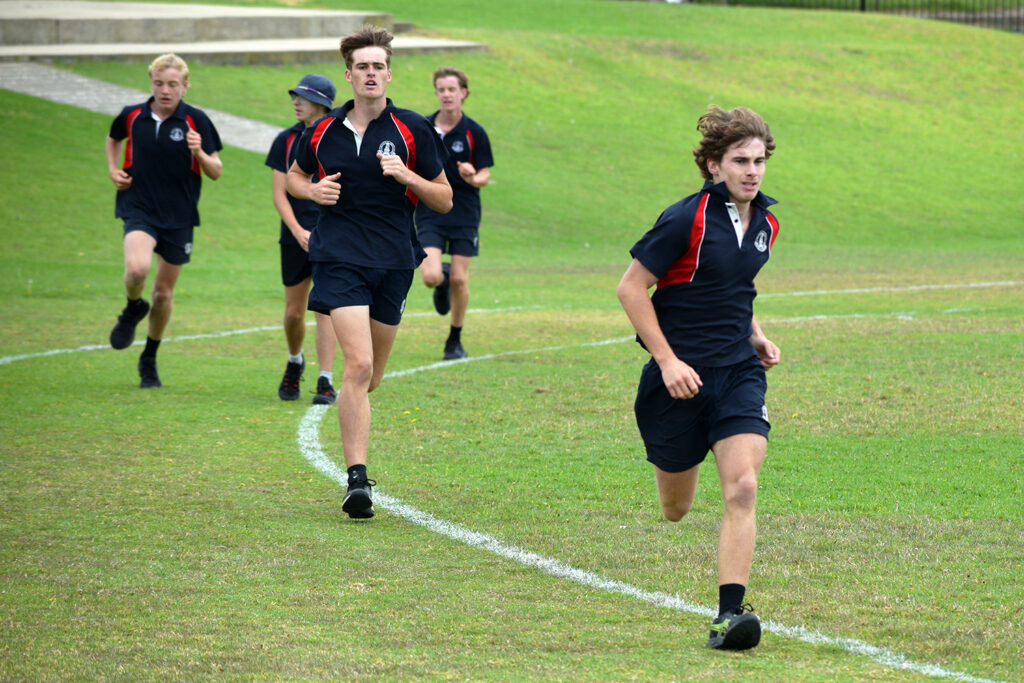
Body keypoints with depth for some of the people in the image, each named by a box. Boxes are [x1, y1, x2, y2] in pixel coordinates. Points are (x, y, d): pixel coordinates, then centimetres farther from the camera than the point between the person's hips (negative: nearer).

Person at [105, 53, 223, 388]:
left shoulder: (196, 121, -6)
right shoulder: (132, 116, 0)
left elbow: (216, 171, -2)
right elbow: (114, 139, 23)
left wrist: (199, 153, -22)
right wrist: (113, 169, 7)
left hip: (179, 216, 0)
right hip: (139, 208, 0)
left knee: (164, 292, 8)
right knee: (137, 268, -29)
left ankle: (150, 360, 30)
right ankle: (133, 309, 7)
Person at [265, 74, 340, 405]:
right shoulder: (286, 140, 3)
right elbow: (279, 194, 2)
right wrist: (298, 231, -10)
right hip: (295, 237, 2)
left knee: (324, 308, -10)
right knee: (294, 312, 7)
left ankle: (326, 383, -9)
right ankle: (295, 362, 36)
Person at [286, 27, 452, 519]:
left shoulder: (412, 129, 0)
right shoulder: (322, 132, 3)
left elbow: (445, 200, 3)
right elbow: (294, 176, 21)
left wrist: (406, 176, -15)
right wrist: (312, 190, -2)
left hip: (394, 261, 2)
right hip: (339, 257, -2)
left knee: (369, 377, 11)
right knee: (359, 364, -19)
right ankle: (357, 479, -20)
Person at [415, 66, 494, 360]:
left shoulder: (474, 133, -4)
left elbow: (485, 175, -2)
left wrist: (473, 178, -23)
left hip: (464, 215, -1)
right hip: (430, 214, 1)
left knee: (459, 280, -2)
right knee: (431, 277, -14)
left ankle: (455, 340, 17)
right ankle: (442, 281, 25)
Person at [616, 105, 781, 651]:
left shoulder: (764, 225, 8)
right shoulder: (686, 219, -13)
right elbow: (631, 288, -10)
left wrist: (756, 337, 12)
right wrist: (667, 360, -14)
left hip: (739, 372, 4)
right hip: (680, 376, -4)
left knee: (742, 488, -16)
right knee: (673, 510, 7)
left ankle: (729, 614, -18)